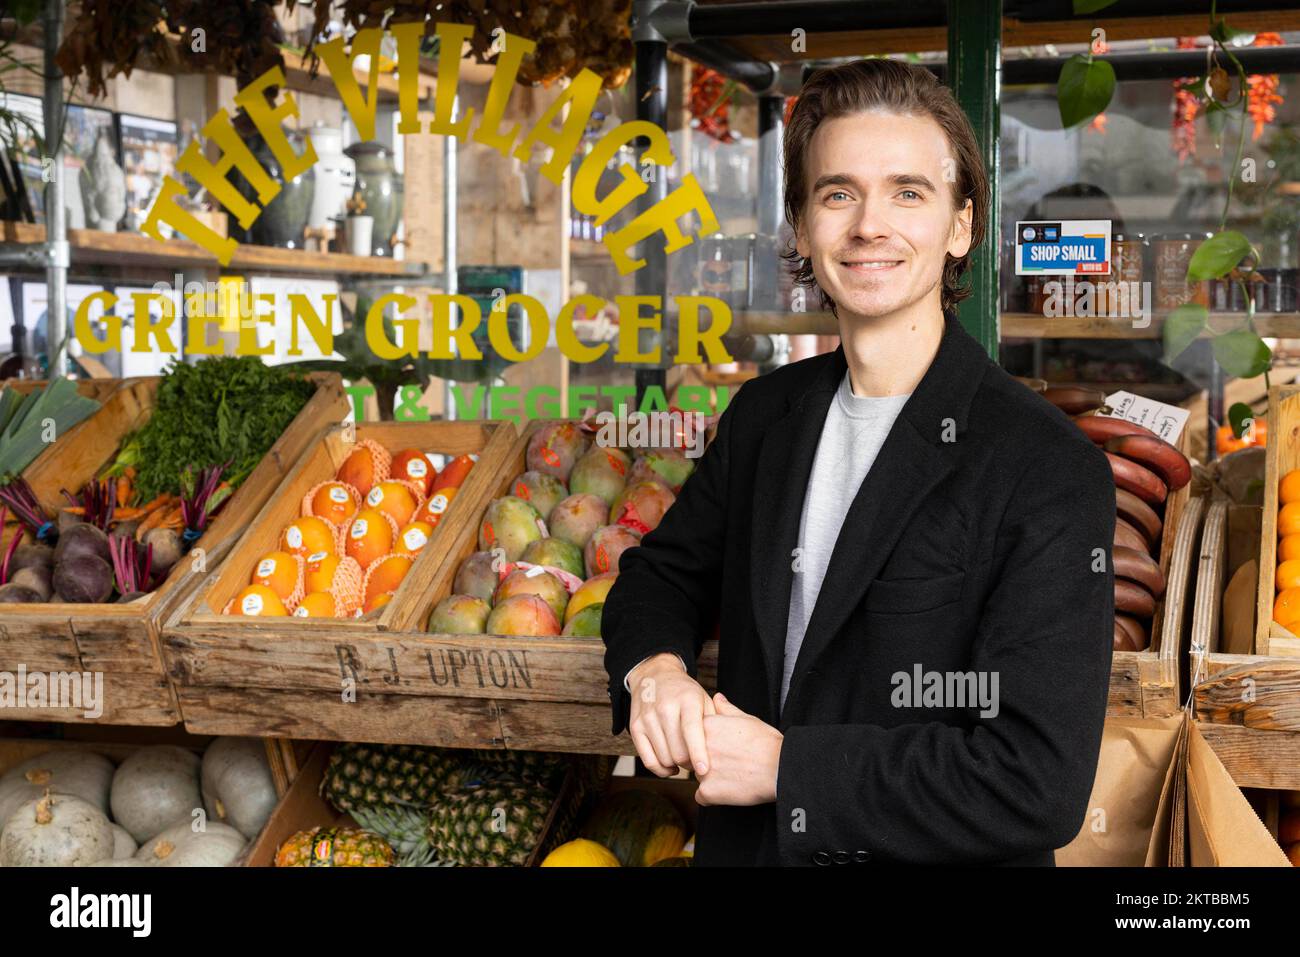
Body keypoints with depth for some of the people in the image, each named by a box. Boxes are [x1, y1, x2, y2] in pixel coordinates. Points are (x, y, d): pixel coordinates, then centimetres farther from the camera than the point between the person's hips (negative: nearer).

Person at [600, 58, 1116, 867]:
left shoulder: (1054, 475, -21)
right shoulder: (764, 414, -1)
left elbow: (1037, 787, -25)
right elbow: (665, 572, 11)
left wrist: (786, 767, -22)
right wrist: (653, 666, -11)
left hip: (929, 857, -5)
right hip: (741, 846, 6)